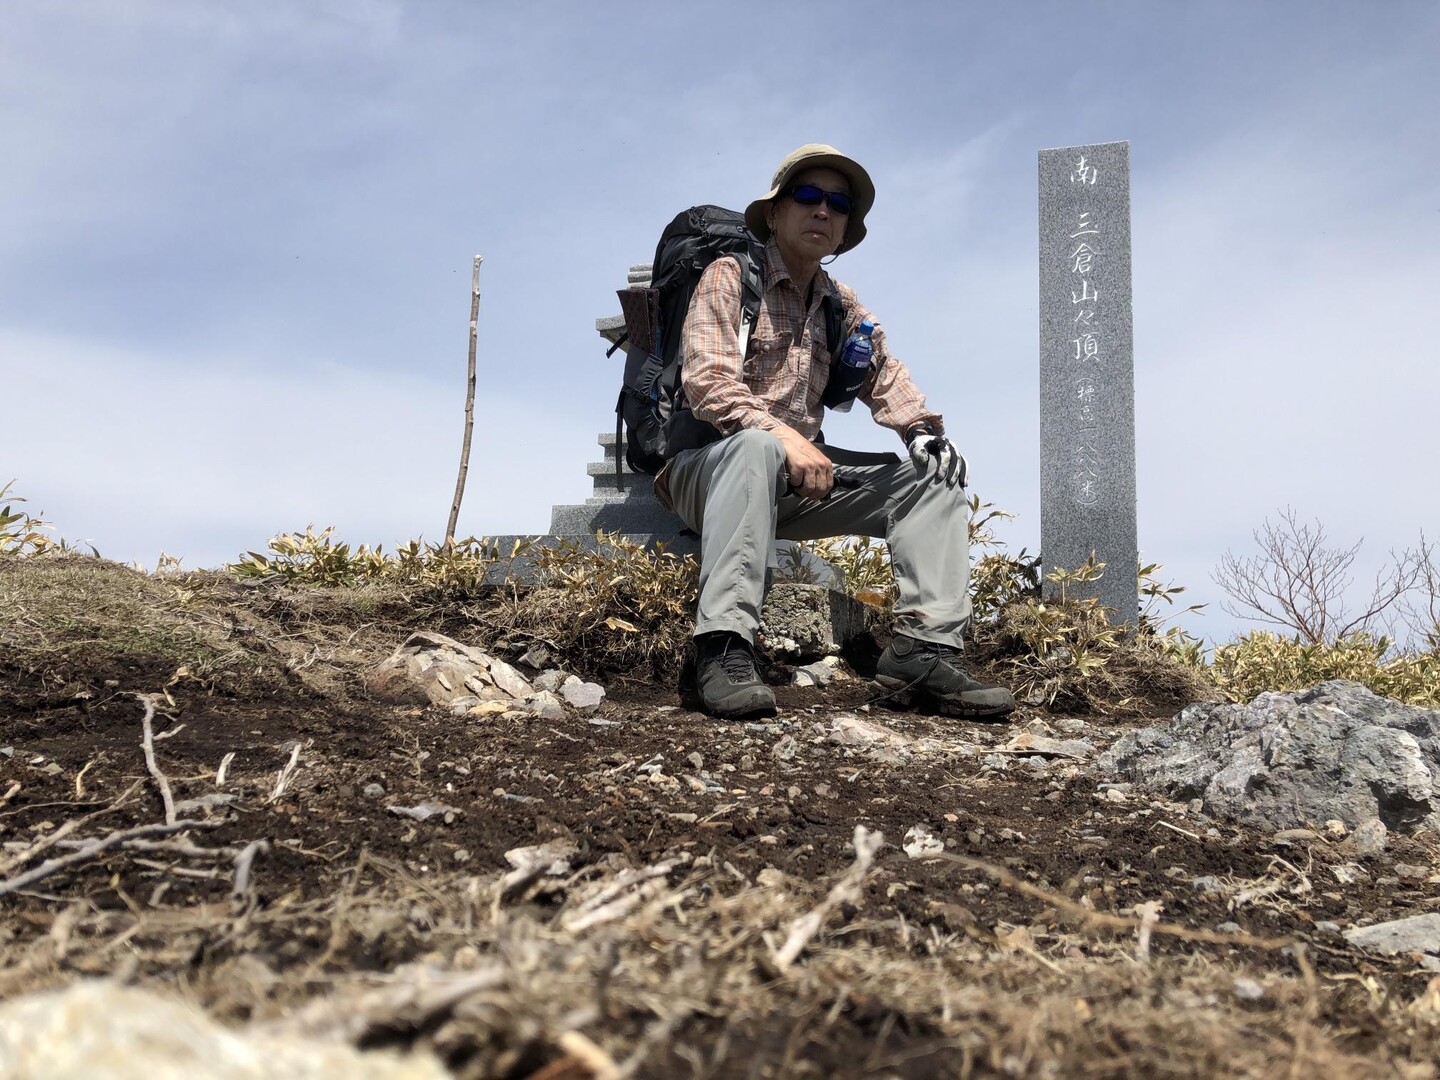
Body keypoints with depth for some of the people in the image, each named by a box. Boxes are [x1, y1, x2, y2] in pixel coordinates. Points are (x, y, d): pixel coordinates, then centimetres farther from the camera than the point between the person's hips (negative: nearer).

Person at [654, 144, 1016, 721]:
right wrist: (782, 435, -28)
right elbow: (707, 382, -15)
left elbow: (884, 376, 18)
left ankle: (925, 647, -21)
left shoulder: (841, 304, 19)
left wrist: (921, 428, -4)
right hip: (707, 468, -6)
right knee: (757, 448, -40)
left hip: (795, 485, 7)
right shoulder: (729, 276, -1)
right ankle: (724, 646, -46)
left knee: (934, 475, -5)